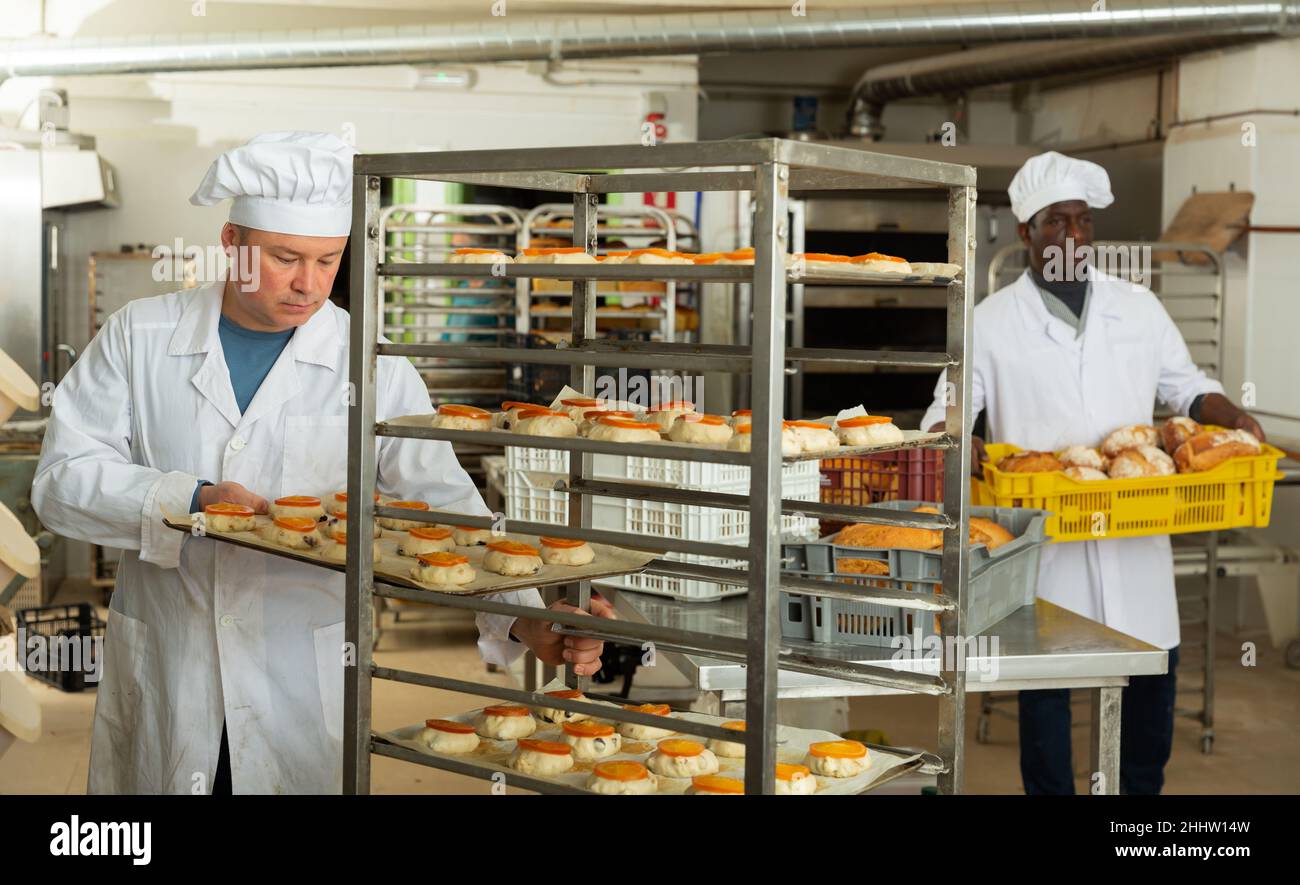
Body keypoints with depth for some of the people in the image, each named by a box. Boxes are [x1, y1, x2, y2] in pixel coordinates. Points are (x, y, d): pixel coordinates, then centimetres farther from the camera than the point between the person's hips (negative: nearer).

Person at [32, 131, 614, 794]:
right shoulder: (139, 336, 1)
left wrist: (525, 621, -23)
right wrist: (189, 501, -20)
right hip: (163, 682, 1)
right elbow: (62, 478, -3)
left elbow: (447, 507, -8)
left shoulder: (372, 366, -3)